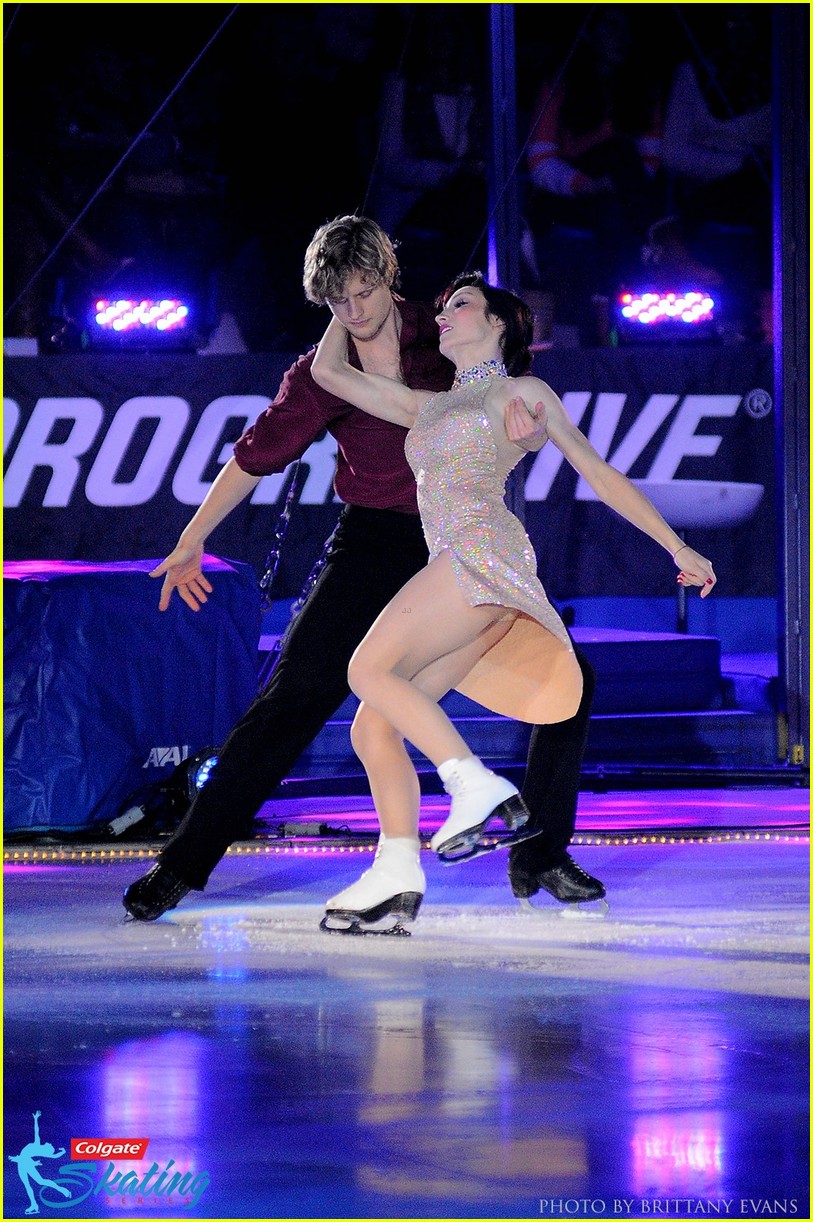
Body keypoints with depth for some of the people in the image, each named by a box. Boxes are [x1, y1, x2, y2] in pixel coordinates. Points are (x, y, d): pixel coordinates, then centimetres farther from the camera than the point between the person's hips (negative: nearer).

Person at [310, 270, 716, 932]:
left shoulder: (523, 392, 13)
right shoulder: (425, 406, 30)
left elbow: (601, 475, 12)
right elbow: (328, 371, 33)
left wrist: (680, 548, 10)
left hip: (484, 552, -7)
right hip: (456, 570, 7)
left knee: (370, 668, -22)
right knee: (373, 724, -6)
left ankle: (478, 785, -26)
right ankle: (396, 872, -14)